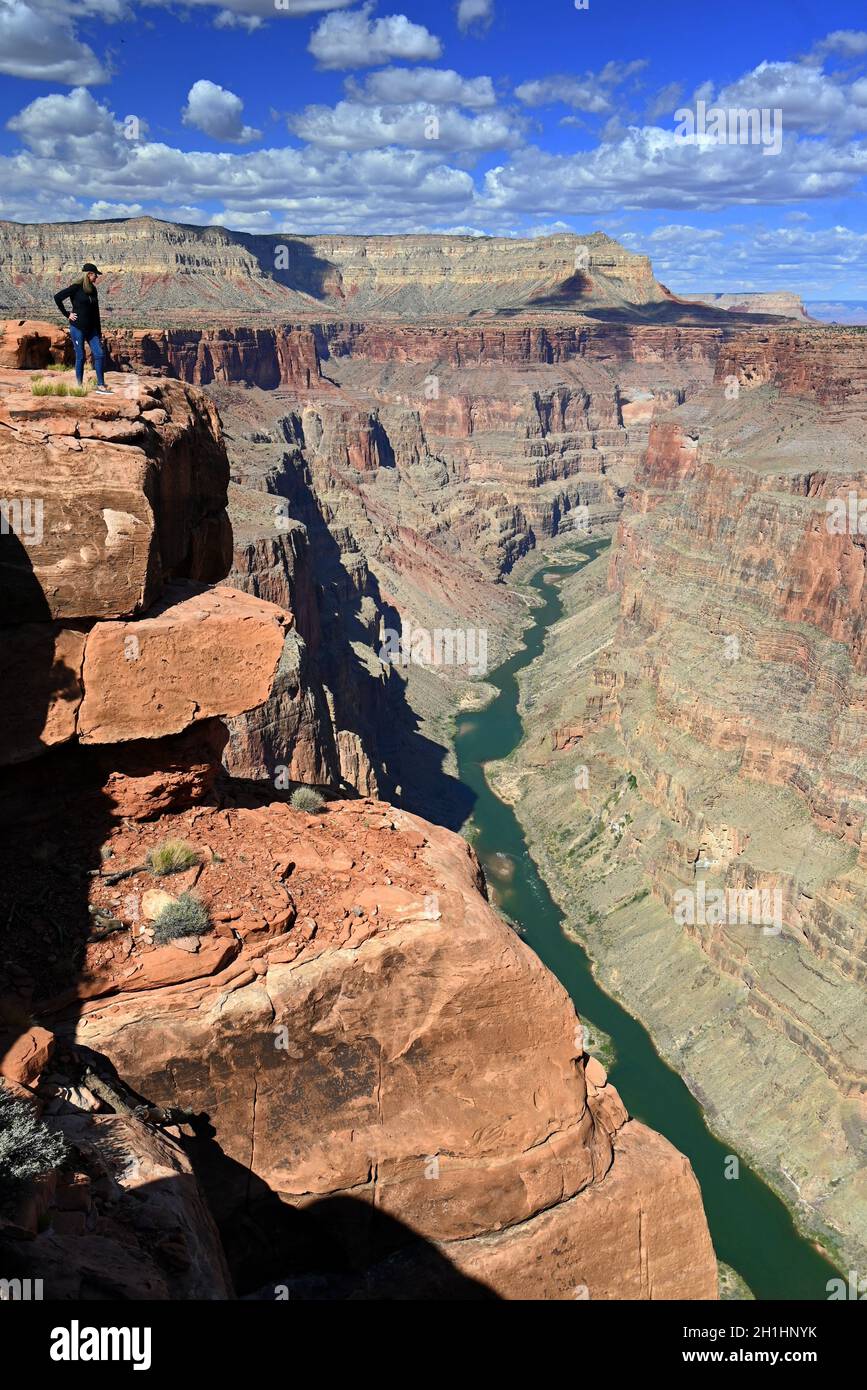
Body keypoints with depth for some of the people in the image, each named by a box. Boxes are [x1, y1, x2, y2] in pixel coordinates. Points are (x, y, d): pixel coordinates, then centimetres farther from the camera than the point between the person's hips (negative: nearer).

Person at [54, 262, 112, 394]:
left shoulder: (93, 290, 10)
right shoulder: (76, 288, -9)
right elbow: (57, 297, -11)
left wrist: (99, 332, 14)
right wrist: (67, 314, -9)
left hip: (91, 329, 6)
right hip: (77, 328, -6)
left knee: (99, 354, -3)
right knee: (80, 357, 0)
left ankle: (101, 385, 1)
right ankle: (79, 386, 10)